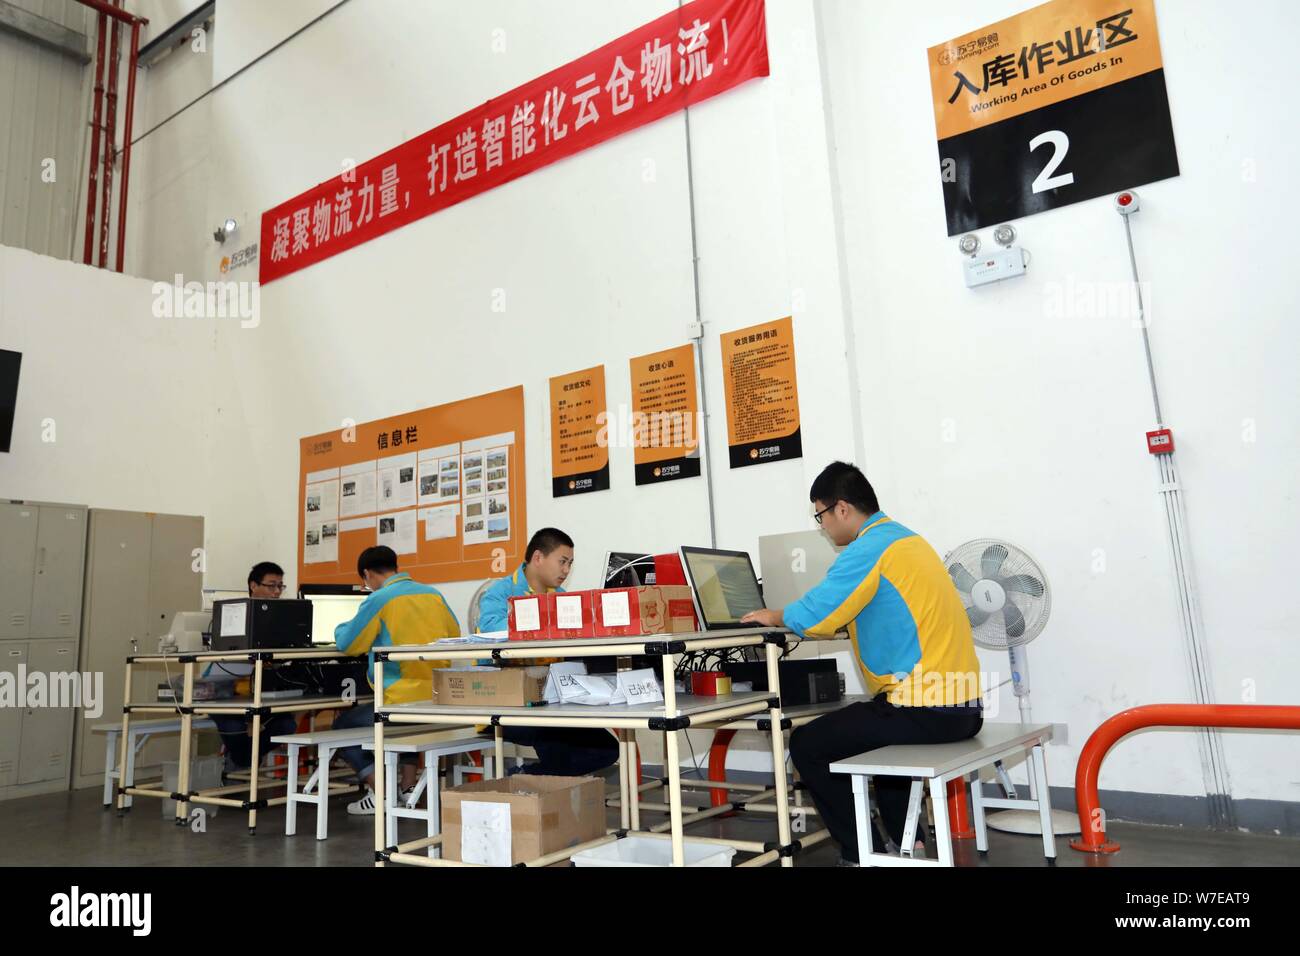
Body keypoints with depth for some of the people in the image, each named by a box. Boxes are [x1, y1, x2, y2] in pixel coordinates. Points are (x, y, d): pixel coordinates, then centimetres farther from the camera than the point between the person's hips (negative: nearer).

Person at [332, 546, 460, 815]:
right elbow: (455, 635, 21)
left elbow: (348, 645, 0)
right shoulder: (434, 594, 9)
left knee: (342, 725, 17)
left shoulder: (378, 599, -8)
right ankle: (409, 786, 28)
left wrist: (342, 628, 23)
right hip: (438, 699, 6)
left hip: (403, 701, -6)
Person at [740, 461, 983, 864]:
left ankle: (861, 854, 11)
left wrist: (773, 617, 5)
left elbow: (813, 616, -16)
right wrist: (787, 617, 20)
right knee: (873, 728, 35)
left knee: (807, 745, 4)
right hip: (963, 705, 10)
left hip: (925, 709, -9)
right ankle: (905, 843, 33)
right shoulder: (903, 538, 15)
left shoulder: (868, 549, -14)